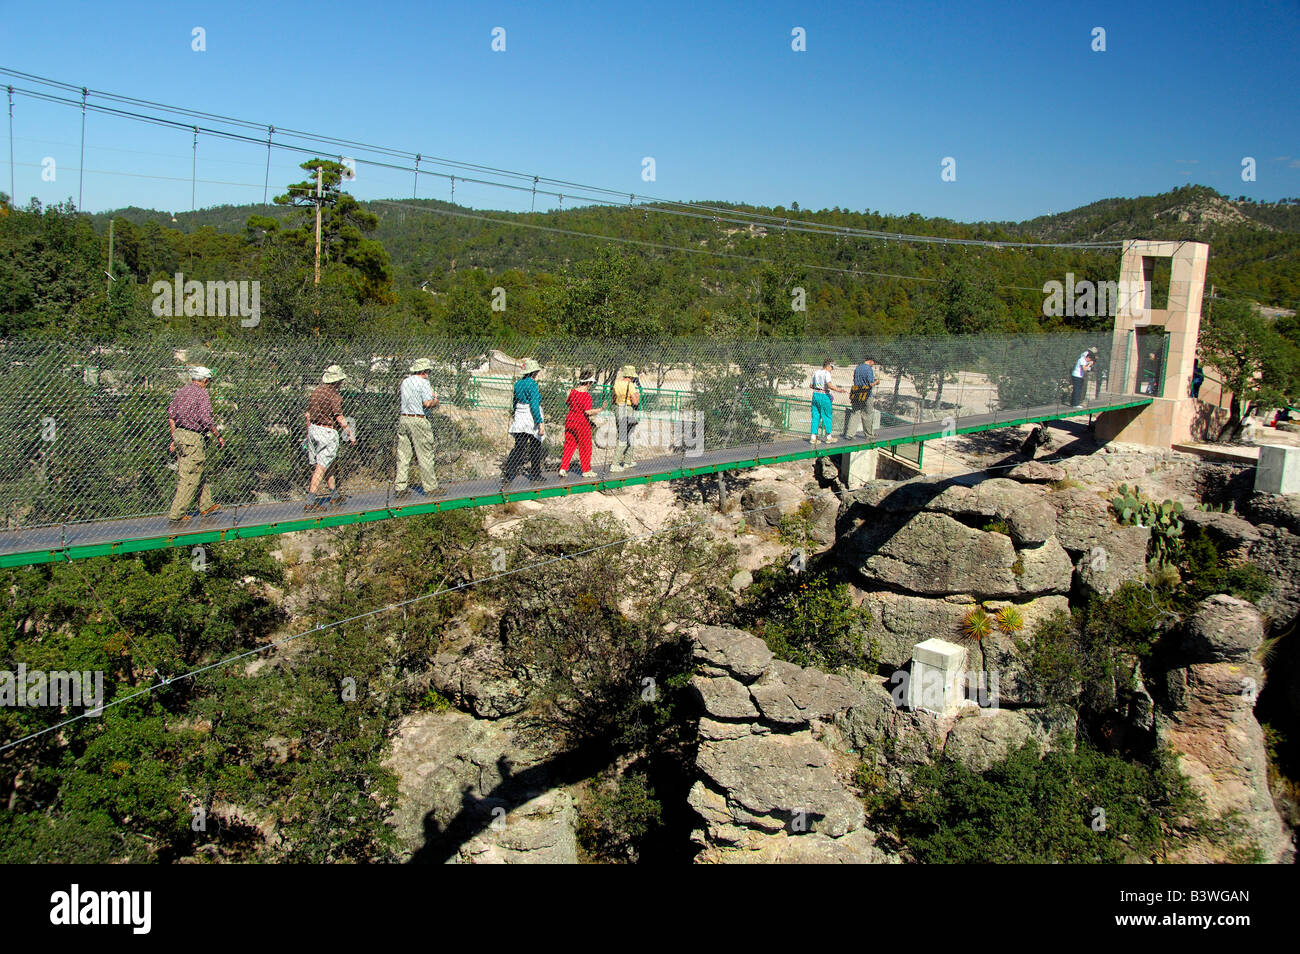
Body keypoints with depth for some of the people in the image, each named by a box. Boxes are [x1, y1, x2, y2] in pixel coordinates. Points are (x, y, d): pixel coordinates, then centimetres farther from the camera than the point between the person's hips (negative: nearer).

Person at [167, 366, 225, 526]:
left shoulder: (180, 392, 13)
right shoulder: (202, 394, -11)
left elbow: (170, 416, 15)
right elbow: (206, 420, -16)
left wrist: (174, 438, 20)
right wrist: (218, 437, -3)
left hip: (179, 435, 9)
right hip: (193, 438, -9)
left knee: (198, 472, 20)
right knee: (189, 478, -4)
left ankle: (206, 506, 29)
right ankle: (176, 514, -5)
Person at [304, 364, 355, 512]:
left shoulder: (315, 392, 10)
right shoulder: (334, 395, -15)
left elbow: (308, 414, 16)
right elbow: (339, 418, -17)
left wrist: (309, 433, 26)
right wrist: (350, 433, -6)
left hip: (314, 429, 8)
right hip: (327, 433, -8)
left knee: (329, 464, 19)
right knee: (321, 468, -7)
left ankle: (334, 496, 29)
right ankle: (311, 503, -9)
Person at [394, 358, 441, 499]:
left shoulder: (405, 381, 14)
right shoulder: (423, 382, -9)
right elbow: (427, 403, -17)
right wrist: (435, 401, 5)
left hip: (403, 418, 7)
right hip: (418, 420, -7)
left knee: (403, 455, 7)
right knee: (425, 455, 0)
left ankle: (399, 487, 7)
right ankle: (430, 487, 4)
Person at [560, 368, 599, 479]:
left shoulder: (572, 392, 2)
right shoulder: (587, 396, -18)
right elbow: (588, 412, -23)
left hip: (570, 421, 6)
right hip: (582, 423, -6)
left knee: (569, 445, 12)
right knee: (585, 447, 7)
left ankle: (563, 468, 8)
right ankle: (586, 470, 17)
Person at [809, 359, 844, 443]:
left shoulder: (816, 372, 9)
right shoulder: (826, 373, -11)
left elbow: (811, 385, 14)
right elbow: (829, 385, -23)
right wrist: (838, 390, -18)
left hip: (815, 394, 6)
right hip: (824, 395, -6)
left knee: (815, 416, 9)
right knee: (827, 416, 7)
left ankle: (813, 437, 3)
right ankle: (828, 437, 13)